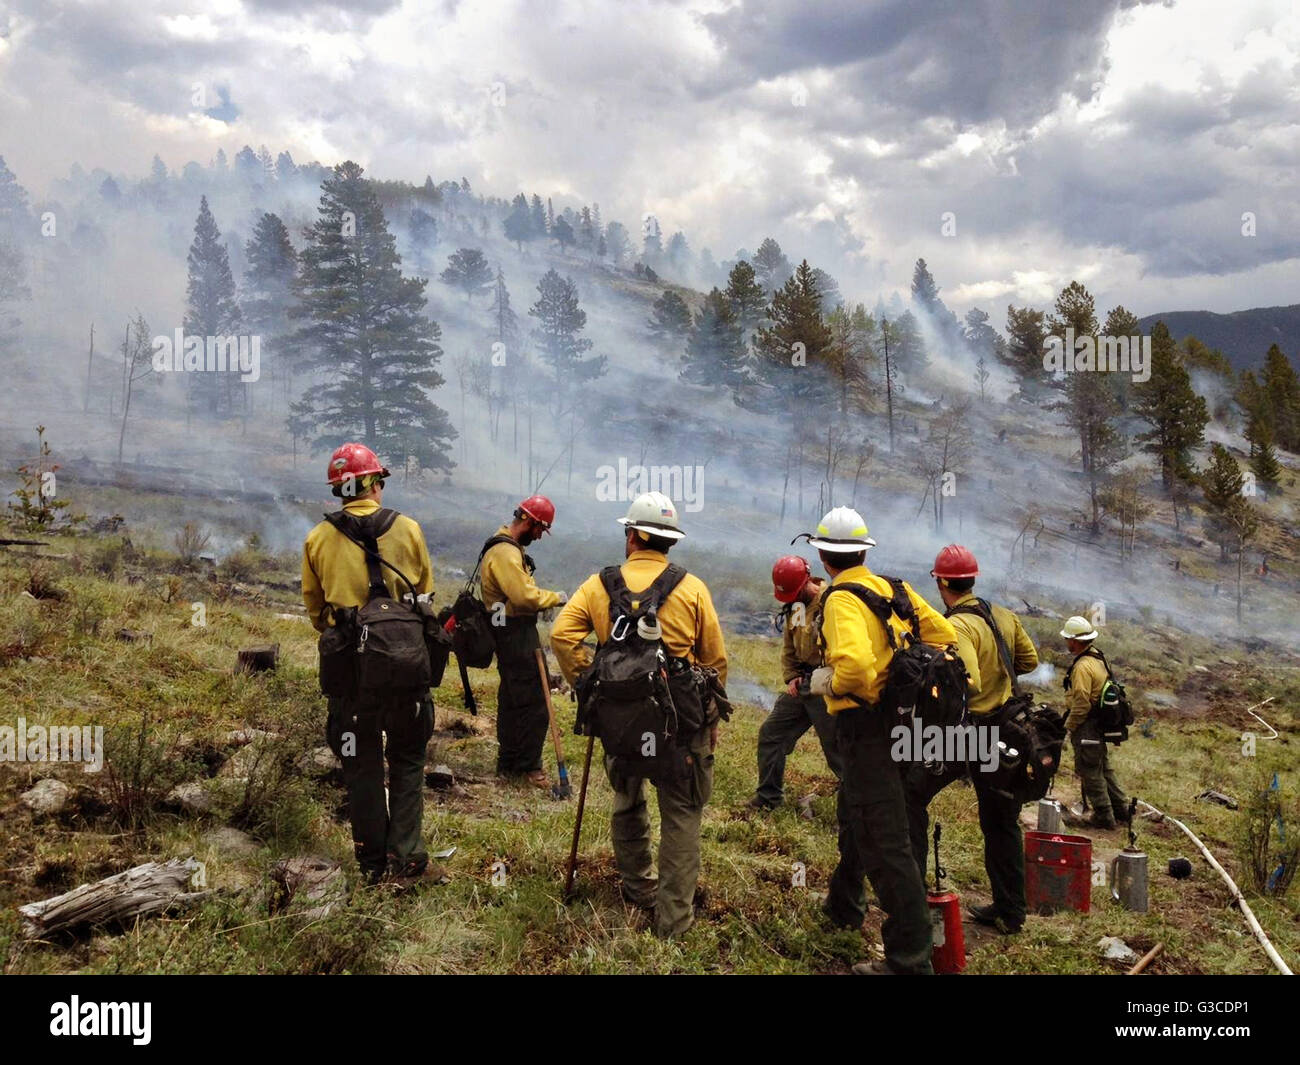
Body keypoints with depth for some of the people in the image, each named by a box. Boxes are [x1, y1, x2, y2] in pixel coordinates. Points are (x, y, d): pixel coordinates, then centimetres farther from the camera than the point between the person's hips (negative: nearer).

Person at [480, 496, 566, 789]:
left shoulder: (508, 547, 15)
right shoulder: (504, 552, -20)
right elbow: (525, 596, -26)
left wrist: (543, 598, 6)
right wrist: (555, 598, -12)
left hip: (512, 634, 11)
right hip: (516, 635, -11)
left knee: (512, 700, 17)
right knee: (534, 703, -6)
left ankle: (508, 762, 26)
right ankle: (528, 766, 3)